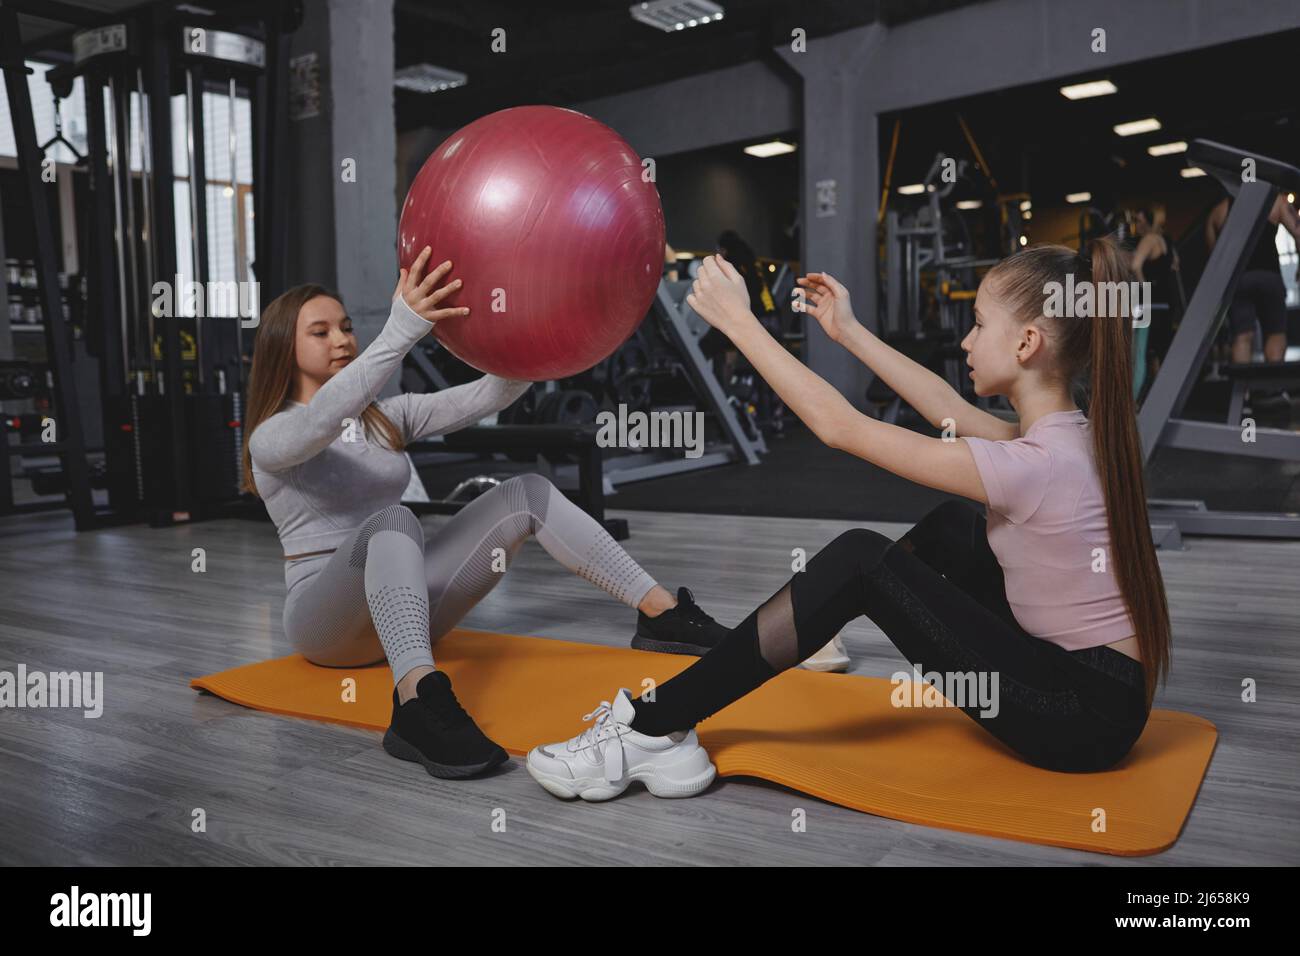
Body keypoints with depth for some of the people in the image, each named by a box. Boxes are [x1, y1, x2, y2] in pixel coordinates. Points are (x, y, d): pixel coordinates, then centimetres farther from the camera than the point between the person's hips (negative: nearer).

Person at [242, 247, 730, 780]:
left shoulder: (386, 417, 12)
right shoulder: (272, 439, -5)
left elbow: (485, 398, -1)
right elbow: (322, 420, -30)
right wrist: (401, 330, -44)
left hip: (403, 600, 6)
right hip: (326, 619, -5)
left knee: (525, 494, -12)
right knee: (393, 520, -38)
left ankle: (660, 612, -15)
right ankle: (418, 704, -61)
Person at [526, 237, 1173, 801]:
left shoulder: (1034, 466, -24)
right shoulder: (1073, 433, 2)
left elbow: (838, 426, -21)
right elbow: (953, 412, 17)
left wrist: (738, 320, -13)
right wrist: (849, 332, 20)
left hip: (1085, 718, -9)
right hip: (1091, 683, 9)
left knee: (860, 560, -18)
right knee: (949, 525, 16)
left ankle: (652, 730, -12)